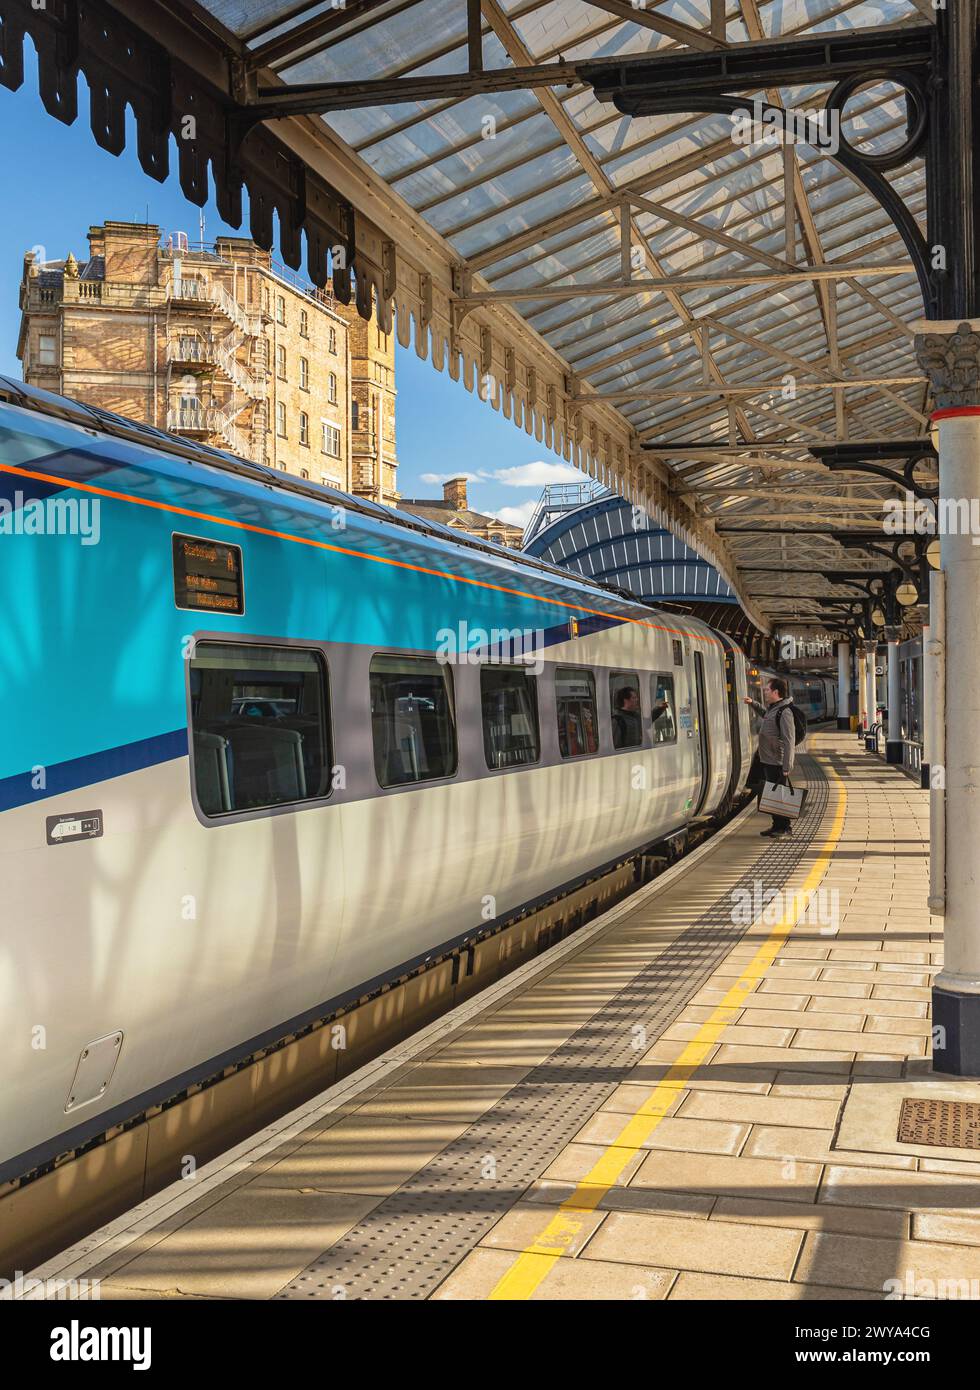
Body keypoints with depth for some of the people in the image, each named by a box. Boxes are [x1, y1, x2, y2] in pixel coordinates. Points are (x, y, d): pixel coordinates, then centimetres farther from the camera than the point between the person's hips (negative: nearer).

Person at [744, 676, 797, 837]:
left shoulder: (784, 712, -19)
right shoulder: (772, 708, 11)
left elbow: (789, 742, -22)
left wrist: (787, 767, -24)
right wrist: (753, 703, 27)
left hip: (777, 763, -10)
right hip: (767, 761, 10)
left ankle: (785, 827, 7)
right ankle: (777, 825, 22)